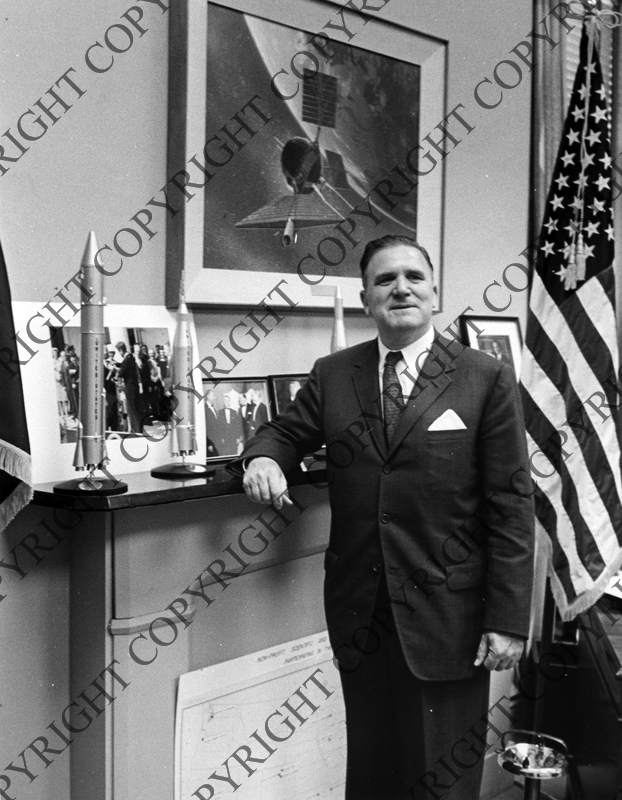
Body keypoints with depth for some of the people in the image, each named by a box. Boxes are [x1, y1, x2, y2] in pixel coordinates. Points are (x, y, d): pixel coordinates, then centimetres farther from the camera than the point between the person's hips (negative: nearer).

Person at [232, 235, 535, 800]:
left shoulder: (487, 381, -4)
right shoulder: (332, 375, 6)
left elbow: (511, 508, -6)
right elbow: (286, 431, 16)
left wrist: (508, 621, -10)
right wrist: (263, 457, -10)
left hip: (446, 619, -3)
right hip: (359, 615, 3)